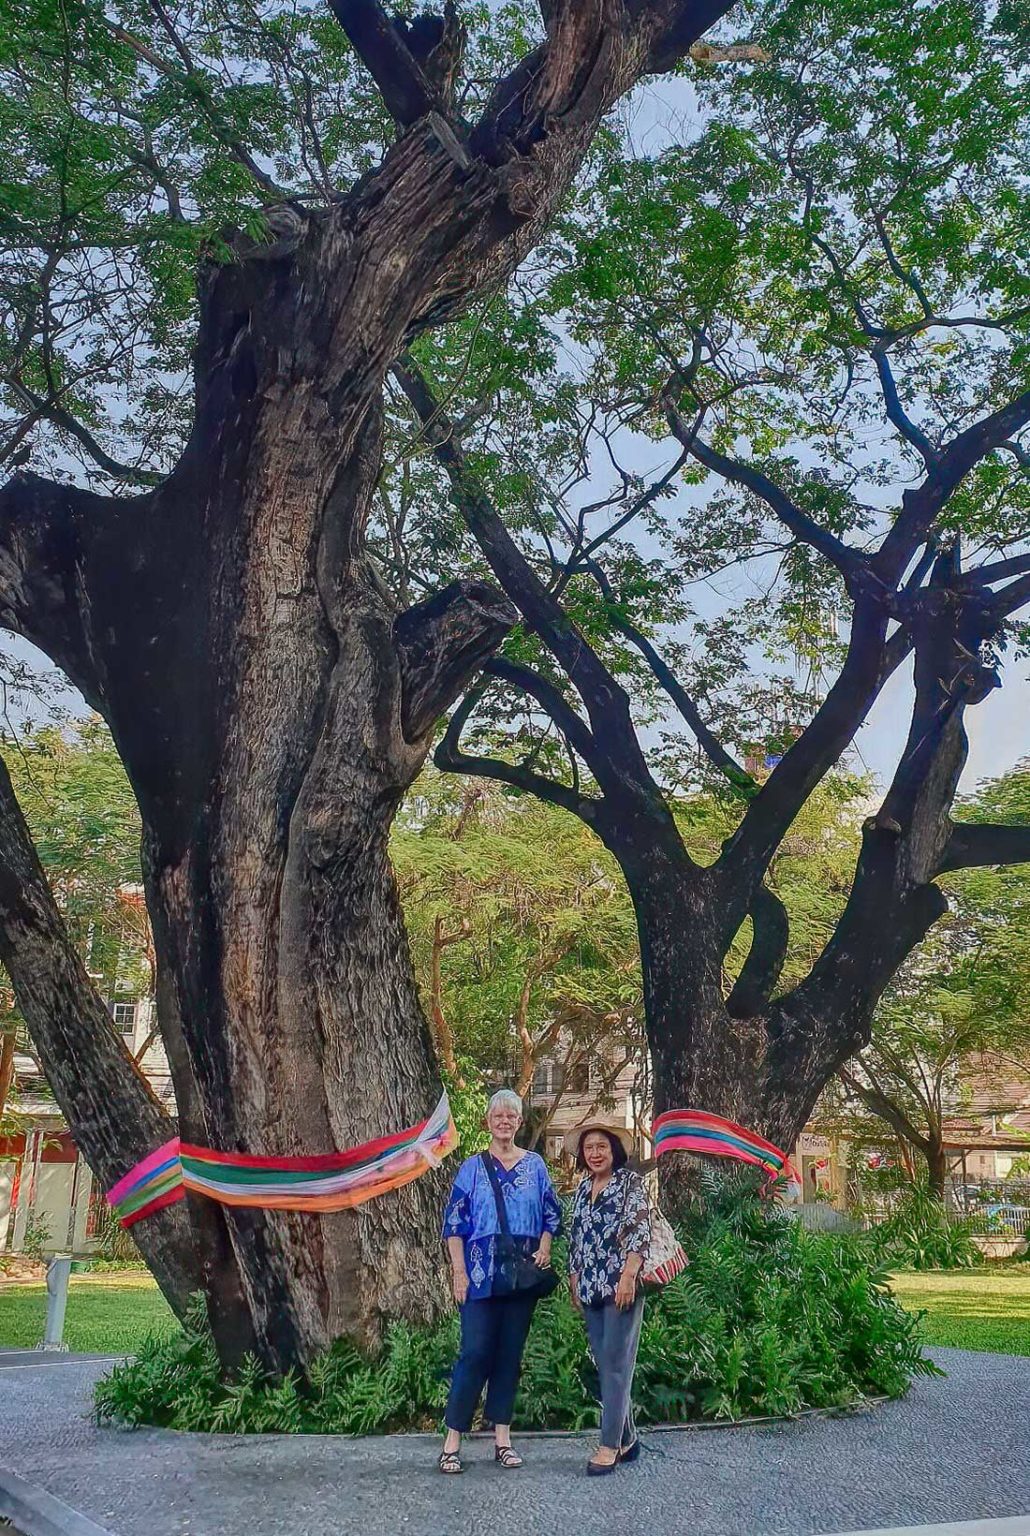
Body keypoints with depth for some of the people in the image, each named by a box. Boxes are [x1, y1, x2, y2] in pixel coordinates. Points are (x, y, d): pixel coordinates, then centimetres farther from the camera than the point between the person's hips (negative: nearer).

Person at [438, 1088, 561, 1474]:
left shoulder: (535, 1164, 7)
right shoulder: (473, 1167, 1)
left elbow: (551, 1213, 12)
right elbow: (454, 1223, 0)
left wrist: (544, 1248, -6)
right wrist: (459, 1272, -7)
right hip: (481, 1275, -2)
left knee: (510, 1354, 8)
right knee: (475, 1352, -5)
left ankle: (502, 1438, 17)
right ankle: (452, 1440, 4)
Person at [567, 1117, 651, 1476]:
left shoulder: (630, 1181, -4)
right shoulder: (583, 1187, 14)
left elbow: (640, 1231, -13)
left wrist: (628, 1276, -20)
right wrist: (574, 1279, 15)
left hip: (621, 1285, -6)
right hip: (590, 1288, 7)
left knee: (616, 1364, -5)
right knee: (604, 1364, 8)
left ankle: (610, 1445, -1)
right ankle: (627, 1439, 19)